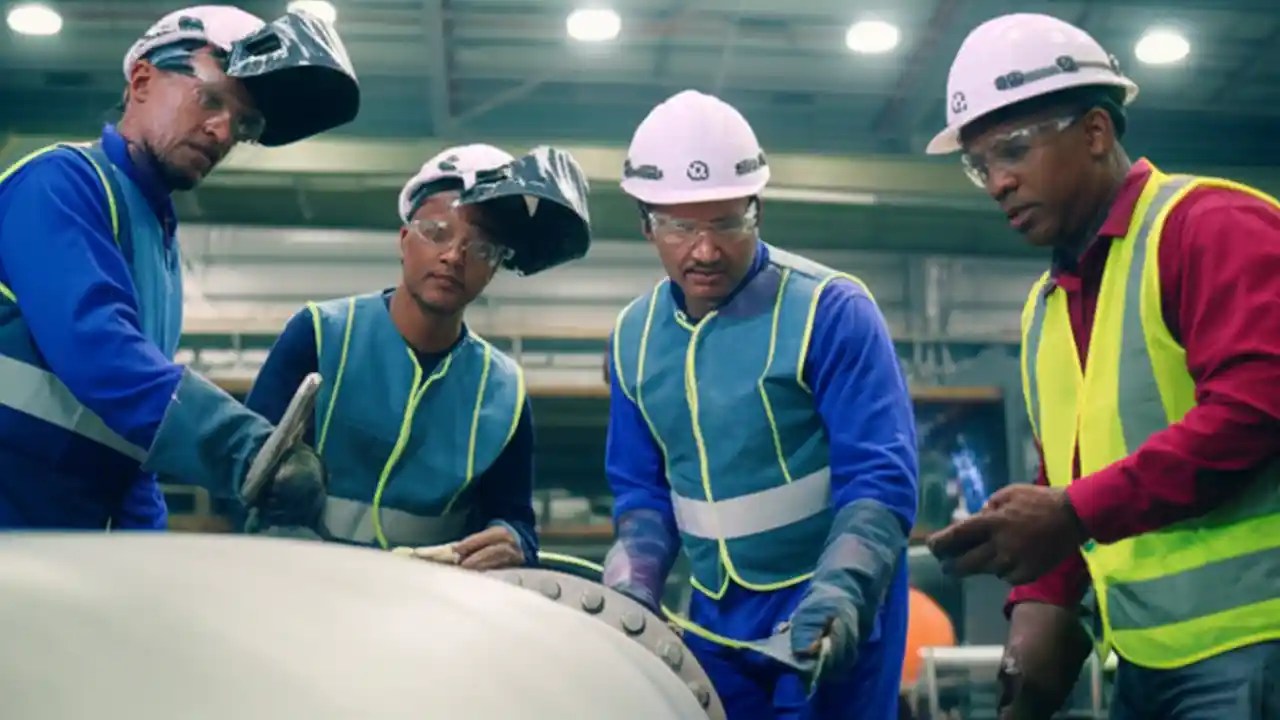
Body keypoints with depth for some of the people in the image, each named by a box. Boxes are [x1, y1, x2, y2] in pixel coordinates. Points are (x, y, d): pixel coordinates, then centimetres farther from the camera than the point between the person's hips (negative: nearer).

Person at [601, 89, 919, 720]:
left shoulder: (831, 310, -14)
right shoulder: (634, 334, 4)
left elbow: (881, 481, -17)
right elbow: (642, 490, 11)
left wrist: (838, 596, -31)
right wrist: (628, 597, -4)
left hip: (829, 619, -5)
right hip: (714, 621, 5)